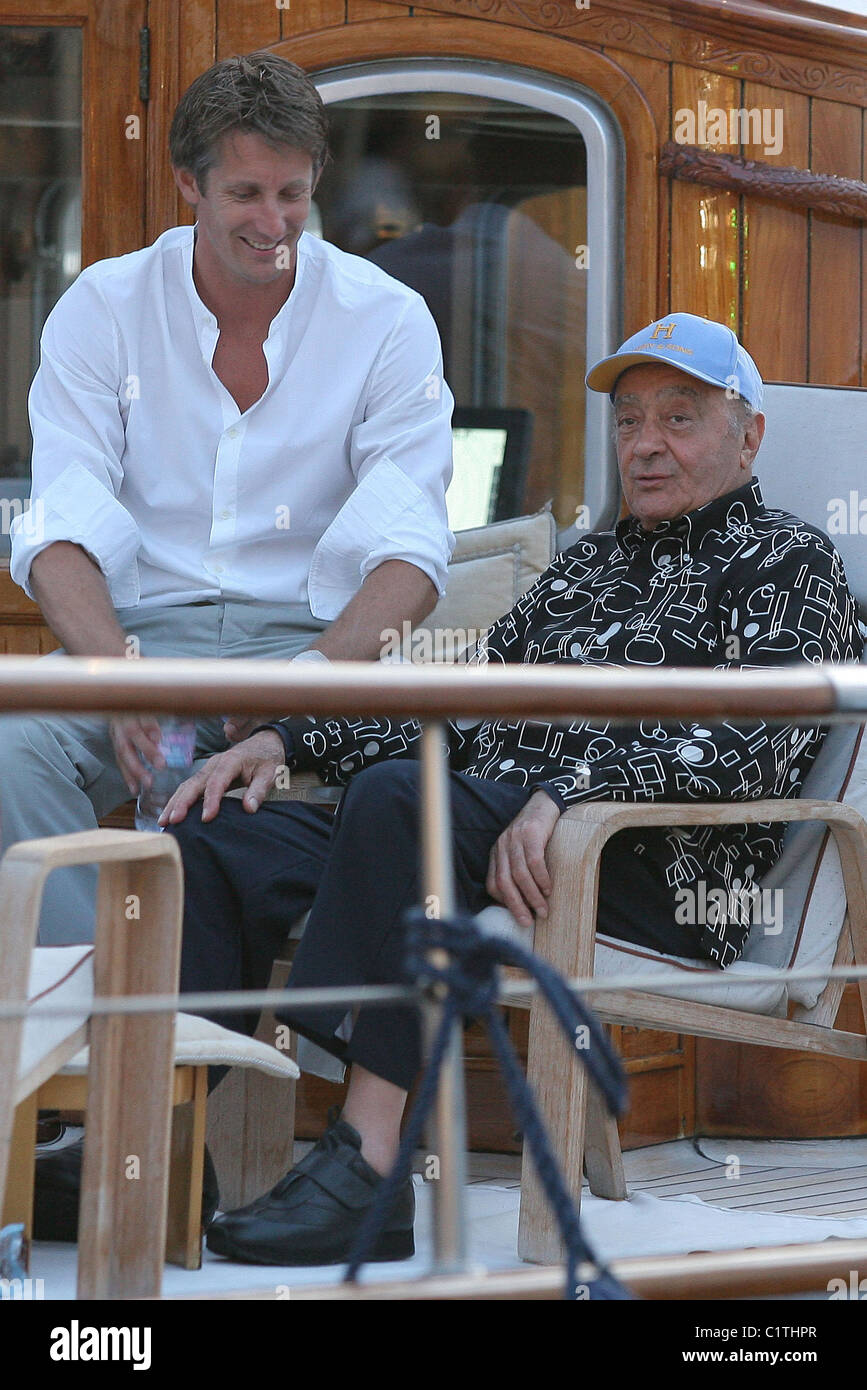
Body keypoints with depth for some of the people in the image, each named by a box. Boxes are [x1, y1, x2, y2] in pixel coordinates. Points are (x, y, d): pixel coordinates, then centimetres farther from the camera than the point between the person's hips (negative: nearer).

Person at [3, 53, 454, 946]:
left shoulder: (390, 322, 2)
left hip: (315, 638, -1)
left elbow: (409, 554, -5)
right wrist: (121, 675, -26)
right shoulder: (102, 309, 4)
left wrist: (310, 677, -26)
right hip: (142, 630, 1)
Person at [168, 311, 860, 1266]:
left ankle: (368, 1162, -38)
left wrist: (565, 790, -24)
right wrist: (284, 741, 10)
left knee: (396, 794, -34)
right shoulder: (586, 565, 30)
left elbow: (754, 745, -11)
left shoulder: (787, 561, 8)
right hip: (475, 840, 8)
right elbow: (462, 712, 26)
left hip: (652, 880, -7)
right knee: (210, 843, -11)